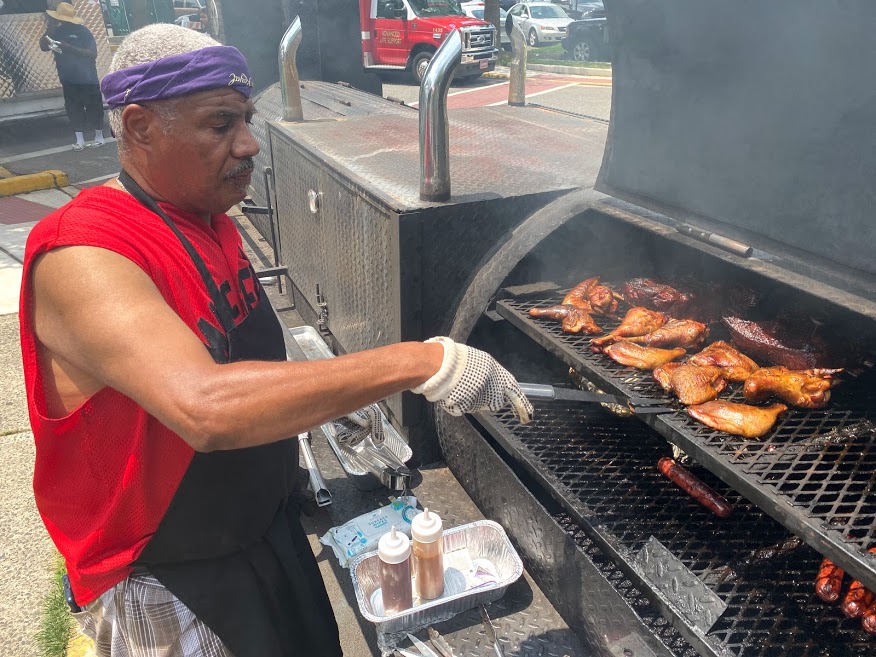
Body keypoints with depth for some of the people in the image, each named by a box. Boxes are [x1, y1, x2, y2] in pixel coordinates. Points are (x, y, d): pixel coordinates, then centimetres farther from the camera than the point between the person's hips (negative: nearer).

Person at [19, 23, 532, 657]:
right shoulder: (81, 257, -28)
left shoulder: (210, 220, 0)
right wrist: (419, 362, -42)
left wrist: (333, 390, 0)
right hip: (168, 582, -7)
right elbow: (206, 408, -43)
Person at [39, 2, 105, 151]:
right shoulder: (57, 32, 6)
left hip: (87, 79, -5)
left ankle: (99, 137, 17)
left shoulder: (82, 31, -10)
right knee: (74, 109, 6)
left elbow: (93, 54, -17)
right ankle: (79, 139, 13)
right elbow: (43, 46, 3)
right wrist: (48, 29, -12)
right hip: (68, 79, 5)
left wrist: (70, 48, -25)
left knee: (93, 107, 4)